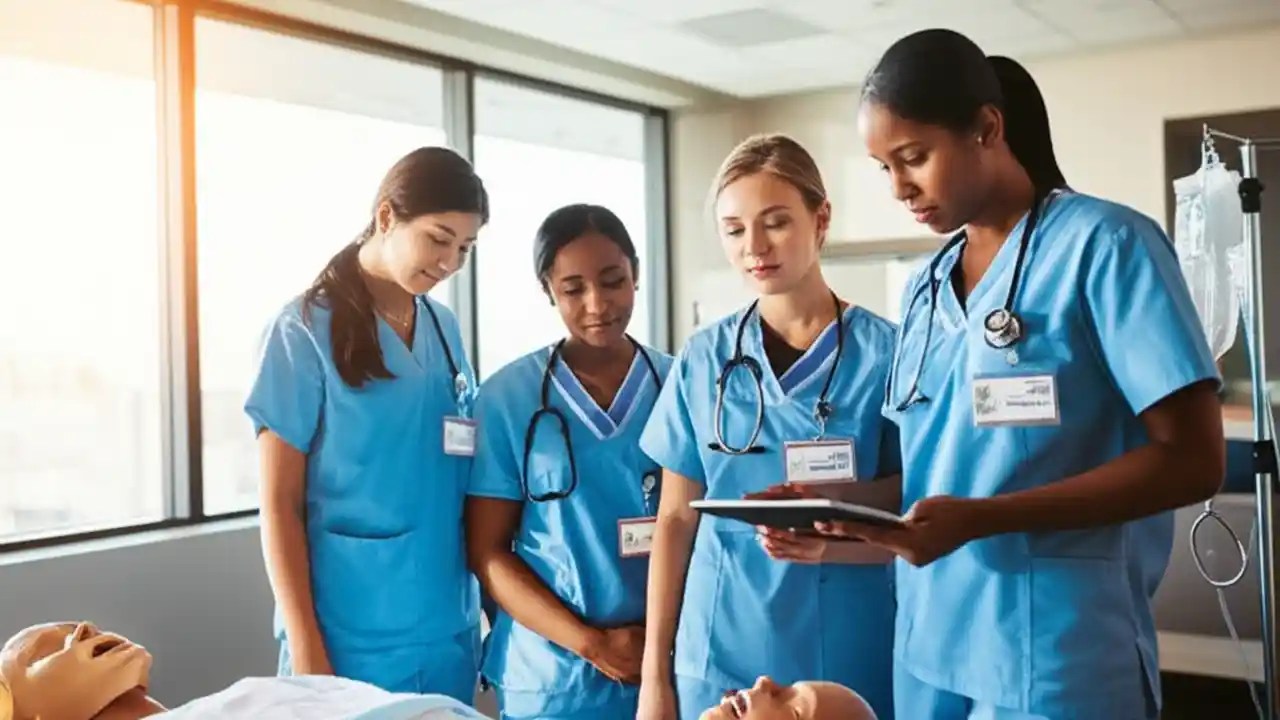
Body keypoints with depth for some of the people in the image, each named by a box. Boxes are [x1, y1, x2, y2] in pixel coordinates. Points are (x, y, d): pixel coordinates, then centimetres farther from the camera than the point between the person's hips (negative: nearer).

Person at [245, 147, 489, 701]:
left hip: (449, 630, 5)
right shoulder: (306, 330, -7)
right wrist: (306, 647, -11)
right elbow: (279, 505, -8)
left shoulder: (444, 329, 8)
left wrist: (492, 601, 10)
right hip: (350, 634, -5)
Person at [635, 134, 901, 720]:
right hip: (719, 655, 2)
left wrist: (828, 544, -23)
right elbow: (675, 518, 5)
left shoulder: (885, 352, -6)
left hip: (847, 656, -2)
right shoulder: (703, 359, 2)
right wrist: (655, 670, 3)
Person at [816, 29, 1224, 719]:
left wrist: (978, 519, -23)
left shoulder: (1104, 244, -8)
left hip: (1055, 646, -6)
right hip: (927, 640, 6)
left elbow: (1191, 460, -14)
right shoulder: (924, 286, 11)